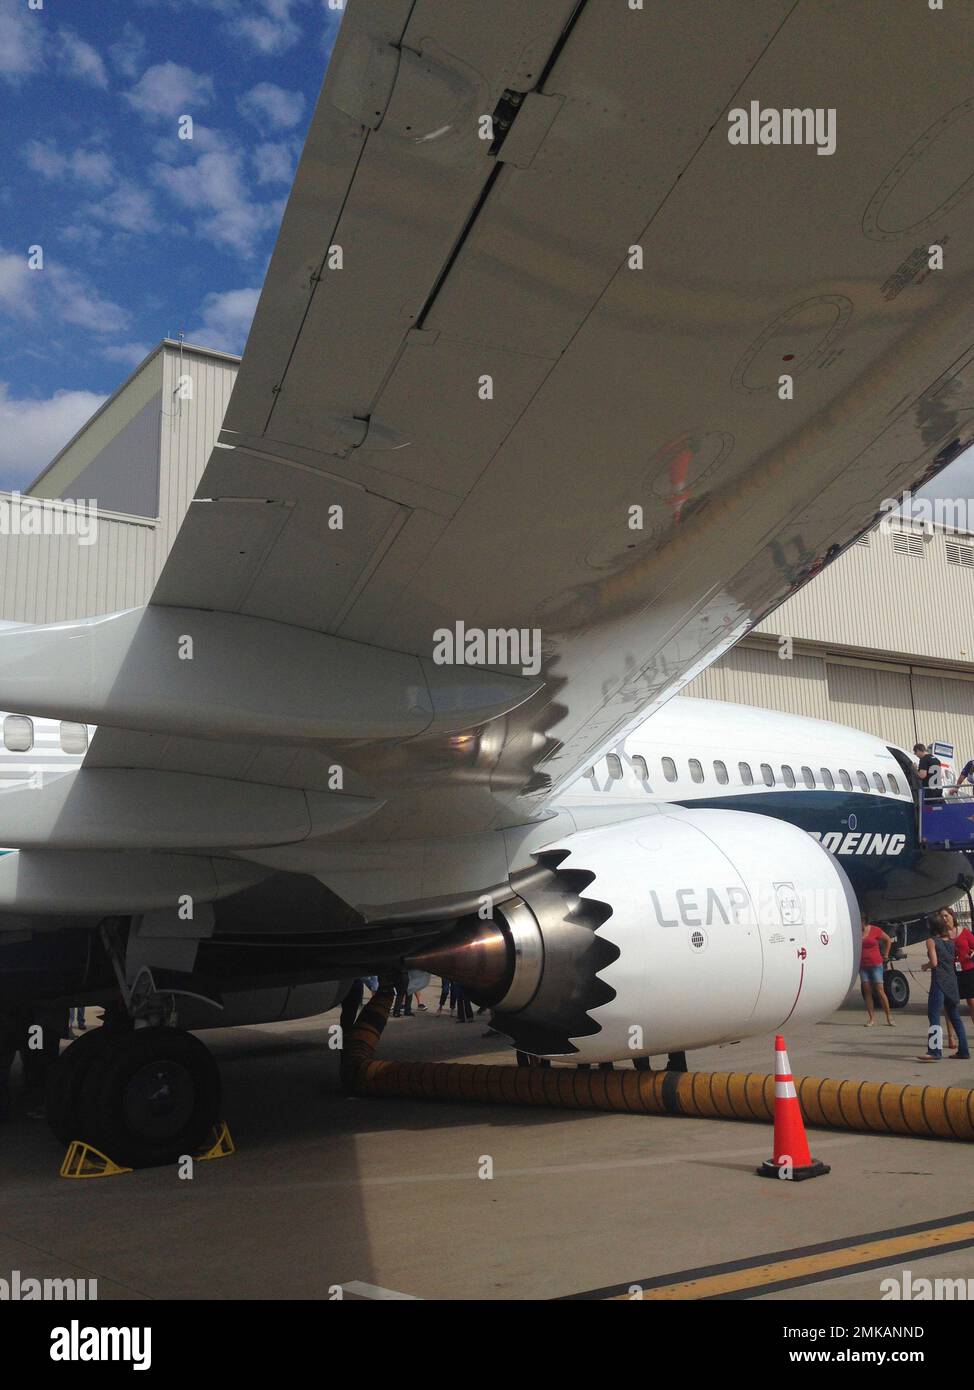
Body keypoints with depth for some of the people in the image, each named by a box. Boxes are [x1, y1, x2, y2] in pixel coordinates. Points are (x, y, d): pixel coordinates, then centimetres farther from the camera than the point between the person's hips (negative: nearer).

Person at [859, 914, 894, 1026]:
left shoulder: (875, 930, -6)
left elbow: (888, 940, 8)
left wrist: (886, 955, 6)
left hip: (876, 964, -3)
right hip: (862, 966, 3)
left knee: (880, 991, -5)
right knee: (867, 991, 3)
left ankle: (889, 1018, 4)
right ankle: (871, 1019, 8)